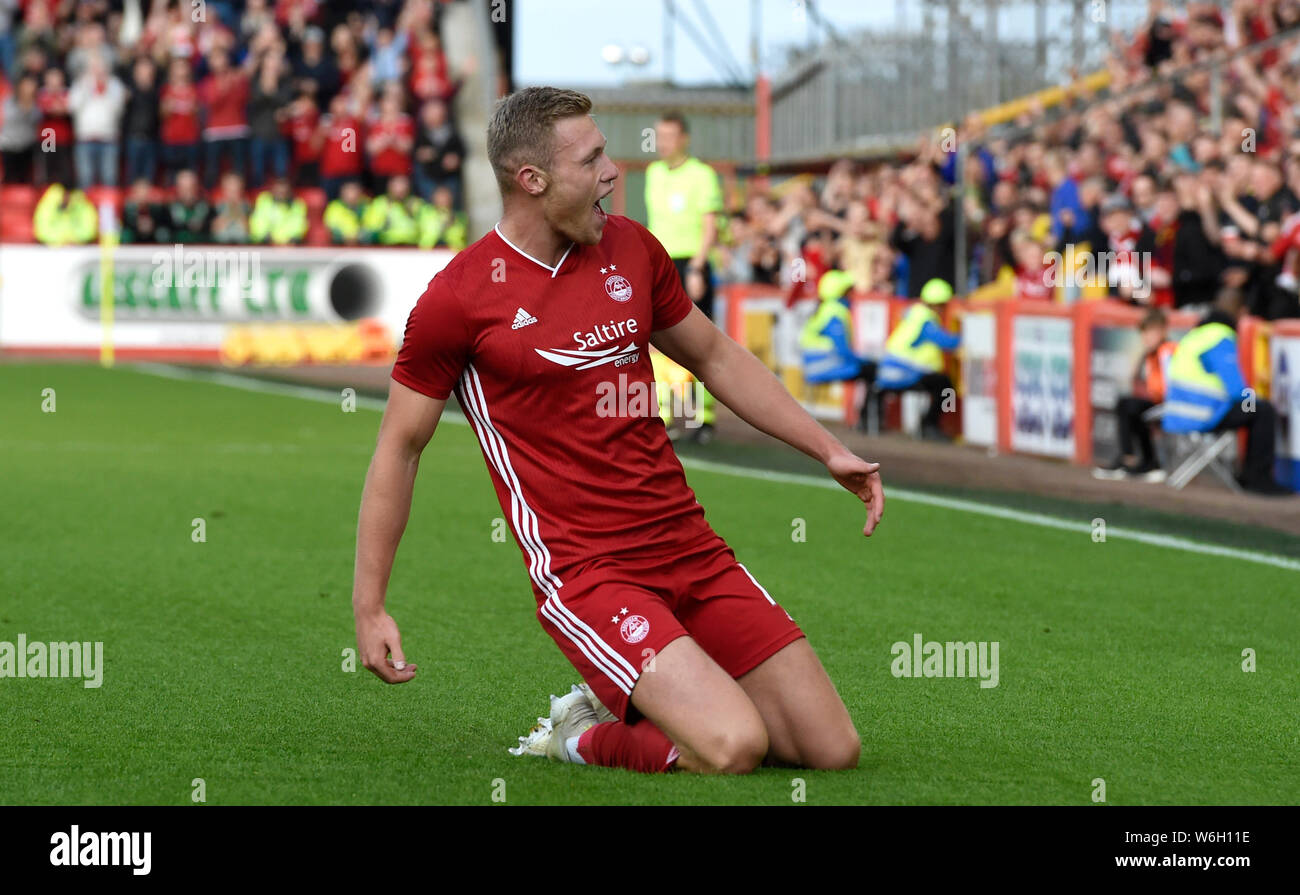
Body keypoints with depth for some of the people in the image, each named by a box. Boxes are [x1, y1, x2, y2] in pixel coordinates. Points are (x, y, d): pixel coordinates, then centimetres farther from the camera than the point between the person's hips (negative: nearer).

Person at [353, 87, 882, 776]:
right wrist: (368, 608, 0)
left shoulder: (631, 248, 8)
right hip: (583, 572, -6)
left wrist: (828, 450, 18)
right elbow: (400, 446, 1)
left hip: (689, 546, 6)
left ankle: (633, 704, 17)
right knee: (733, 747, -25)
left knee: (835, 750, 0)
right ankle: (583, 736, 3)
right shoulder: (459, 299, -8)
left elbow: (715, 357, 23)